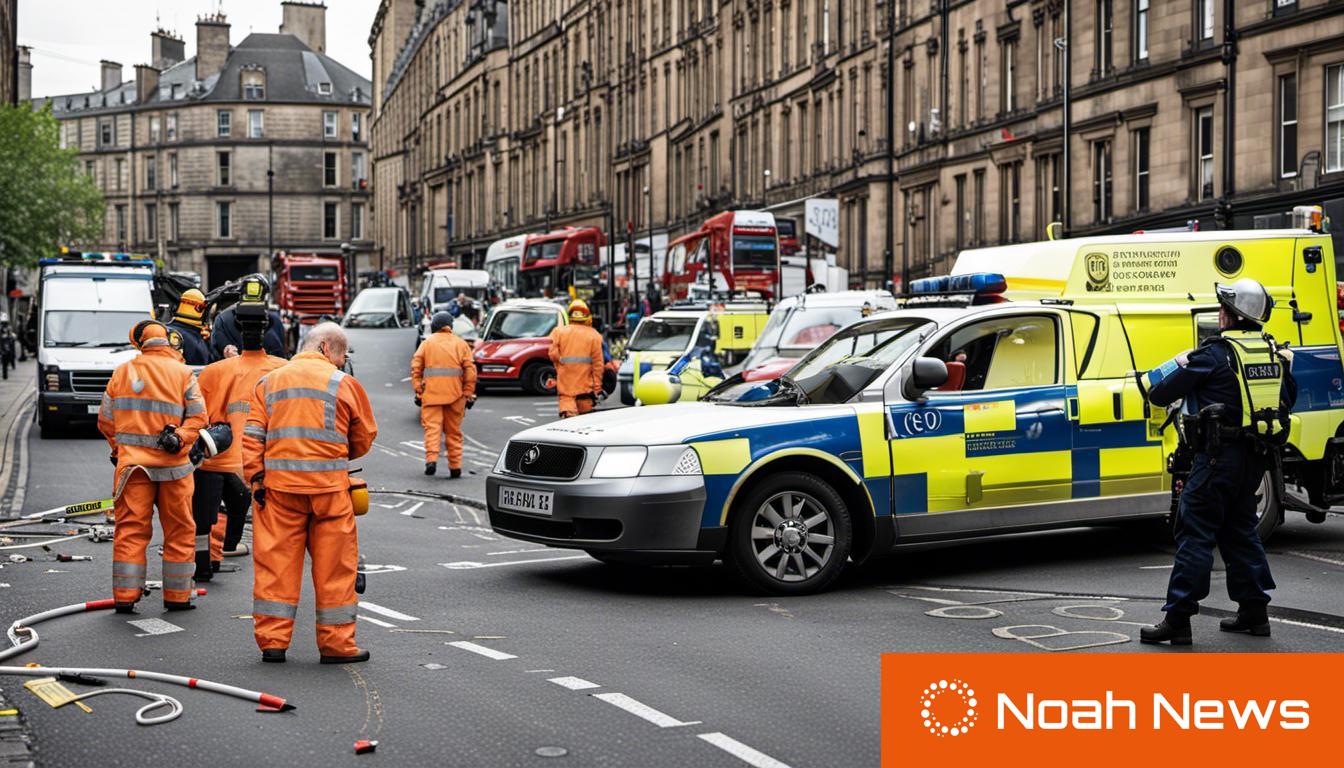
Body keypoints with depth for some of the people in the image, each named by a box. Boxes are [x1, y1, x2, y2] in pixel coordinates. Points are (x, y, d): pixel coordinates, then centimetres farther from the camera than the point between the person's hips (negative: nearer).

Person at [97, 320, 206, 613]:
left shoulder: (122, 372, 5)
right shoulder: (183, 373, -2)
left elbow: (105, 419, 9)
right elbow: (198, 416, -9)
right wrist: (179, 437, -14)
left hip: (132, 463, 2)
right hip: (172, 466, -2)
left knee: (130, 528, 5)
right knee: (179, 530, 8)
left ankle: (125, 596, 1)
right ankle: (177, 596, 12)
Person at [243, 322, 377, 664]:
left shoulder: (269, 382, 12)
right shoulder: (345, 384, 4)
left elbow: (252, 435, 4)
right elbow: (365, 437, 12)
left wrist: (256, 477, 2)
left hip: (278, 484, 3)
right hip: (329, 485, -3)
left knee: (276, 562, 6)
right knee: (334, 566, 4)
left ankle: (272, 640, 6)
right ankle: (336, 643, 8)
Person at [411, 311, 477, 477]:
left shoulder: (427, 343, 8)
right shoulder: (461, 343, 9)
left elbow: (416, 368, 1)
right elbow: (470, 370, 2)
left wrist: (418, 391, 3)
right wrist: (468, 394, 5)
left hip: (431, 393, -1)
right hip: (455, 394, 1)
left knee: (432, 427, -4)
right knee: (454, 431, 10)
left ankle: (431, 459, -23)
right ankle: (455, 467, 11)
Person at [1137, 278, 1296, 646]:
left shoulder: (1214, 354, -13)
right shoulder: (1274, 352, 9)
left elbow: (1160, 393, -10)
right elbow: (1288, 398, 23)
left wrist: (1151, 383, 12)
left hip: (1219, 456, -8)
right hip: (1257, 457, 8)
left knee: (1195, 532, -6)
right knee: (1239, 529, 19)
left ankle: (1178, 619, -9)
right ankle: (1254, 611, 22)